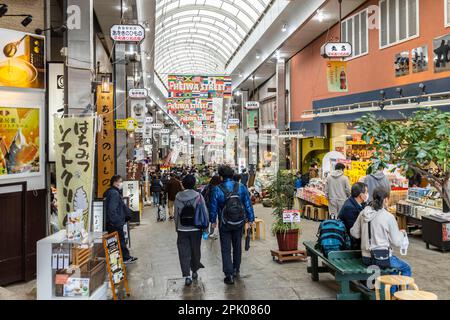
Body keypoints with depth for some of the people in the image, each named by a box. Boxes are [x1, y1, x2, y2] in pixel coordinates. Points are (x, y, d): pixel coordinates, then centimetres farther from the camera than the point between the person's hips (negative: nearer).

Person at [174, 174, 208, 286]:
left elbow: (176, 213, 2)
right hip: (196, 229, 0)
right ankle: (194, 272, 32)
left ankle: (187, 276, -2)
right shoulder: (198, 196, -9)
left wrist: (176, 227, 13)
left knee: (184, 252, 4)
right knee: (196, 251, 17)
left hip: (182, 229, 0)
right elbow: (205, 212, -6)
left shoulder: (178, 197, -5)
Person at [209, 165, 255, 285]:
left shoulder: (217, 189, -13)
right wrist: (250, 219, 8)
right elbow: (248, 204, -2)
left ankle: (229, 274, -3)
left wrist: (213, 221, 8)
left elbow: (213, 206, -5)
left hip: (224, 224, -3)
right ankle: (236, 270, 34)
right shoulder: (241, 187, -6)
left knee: (226, 249, 4)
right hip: (239, 223, 3)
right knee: (237, 247, 20)